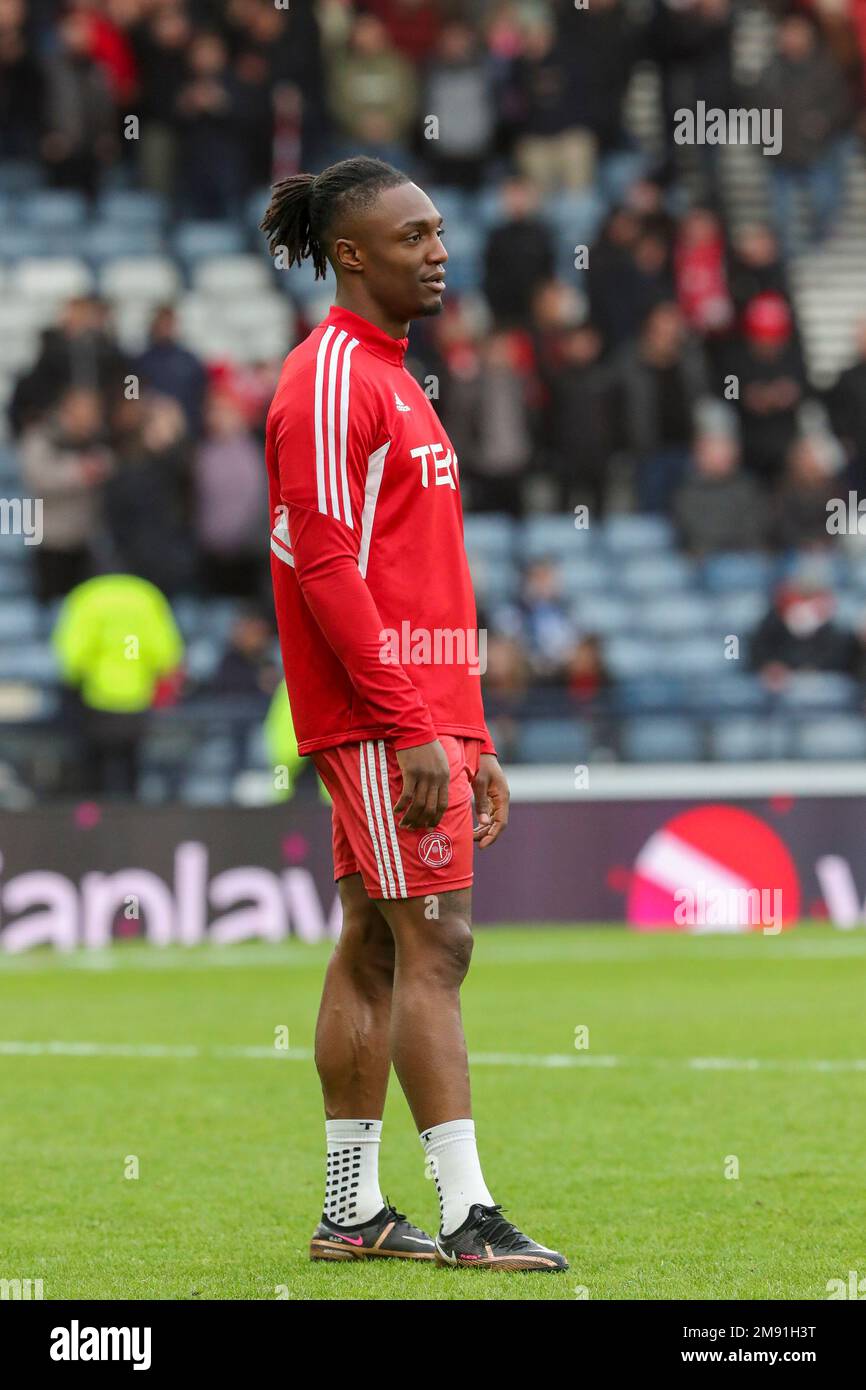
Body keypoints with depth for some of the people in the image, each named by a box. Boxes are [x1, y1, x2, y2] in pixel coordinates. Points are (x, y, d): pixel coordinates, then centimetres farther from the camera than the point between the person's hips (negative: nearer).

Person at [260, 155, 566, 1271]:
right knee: (434, 944, -11)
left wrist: (473, 739, 20)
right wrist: (413, 727, -22)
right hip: (382, 721, -10)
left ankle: (350, 1211, 13)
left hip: (423, 716, 10)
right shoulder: (330, 379, -11)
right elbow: (327, 570, -18)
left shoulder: (389, 377, 20)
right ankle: (465, 1215, -12)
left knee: (374, 948, 10)